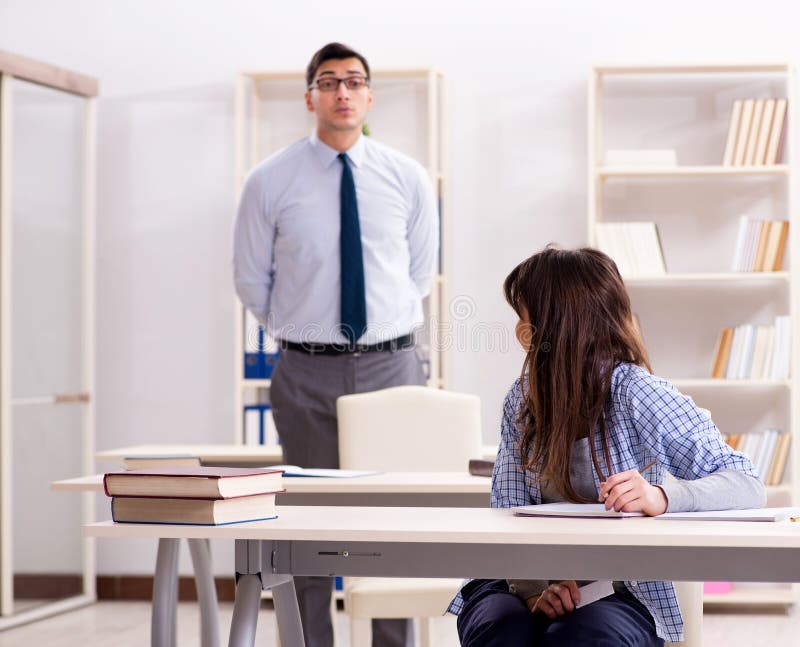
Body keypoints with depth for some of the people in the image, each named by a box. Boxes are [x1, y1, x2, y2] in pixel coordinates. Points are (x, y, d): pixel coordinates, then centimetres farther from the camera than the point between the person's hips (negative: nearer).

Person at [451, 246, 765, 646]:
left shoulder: (637, 394, -7)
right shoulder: (524, 398, 8)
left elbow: (749, 488, -12)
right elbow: (508, 513, 2)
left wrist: (661, 497, -32)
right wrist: (533, 586, -18)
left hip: (617, 594, -2)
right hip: (521, 583, 3)